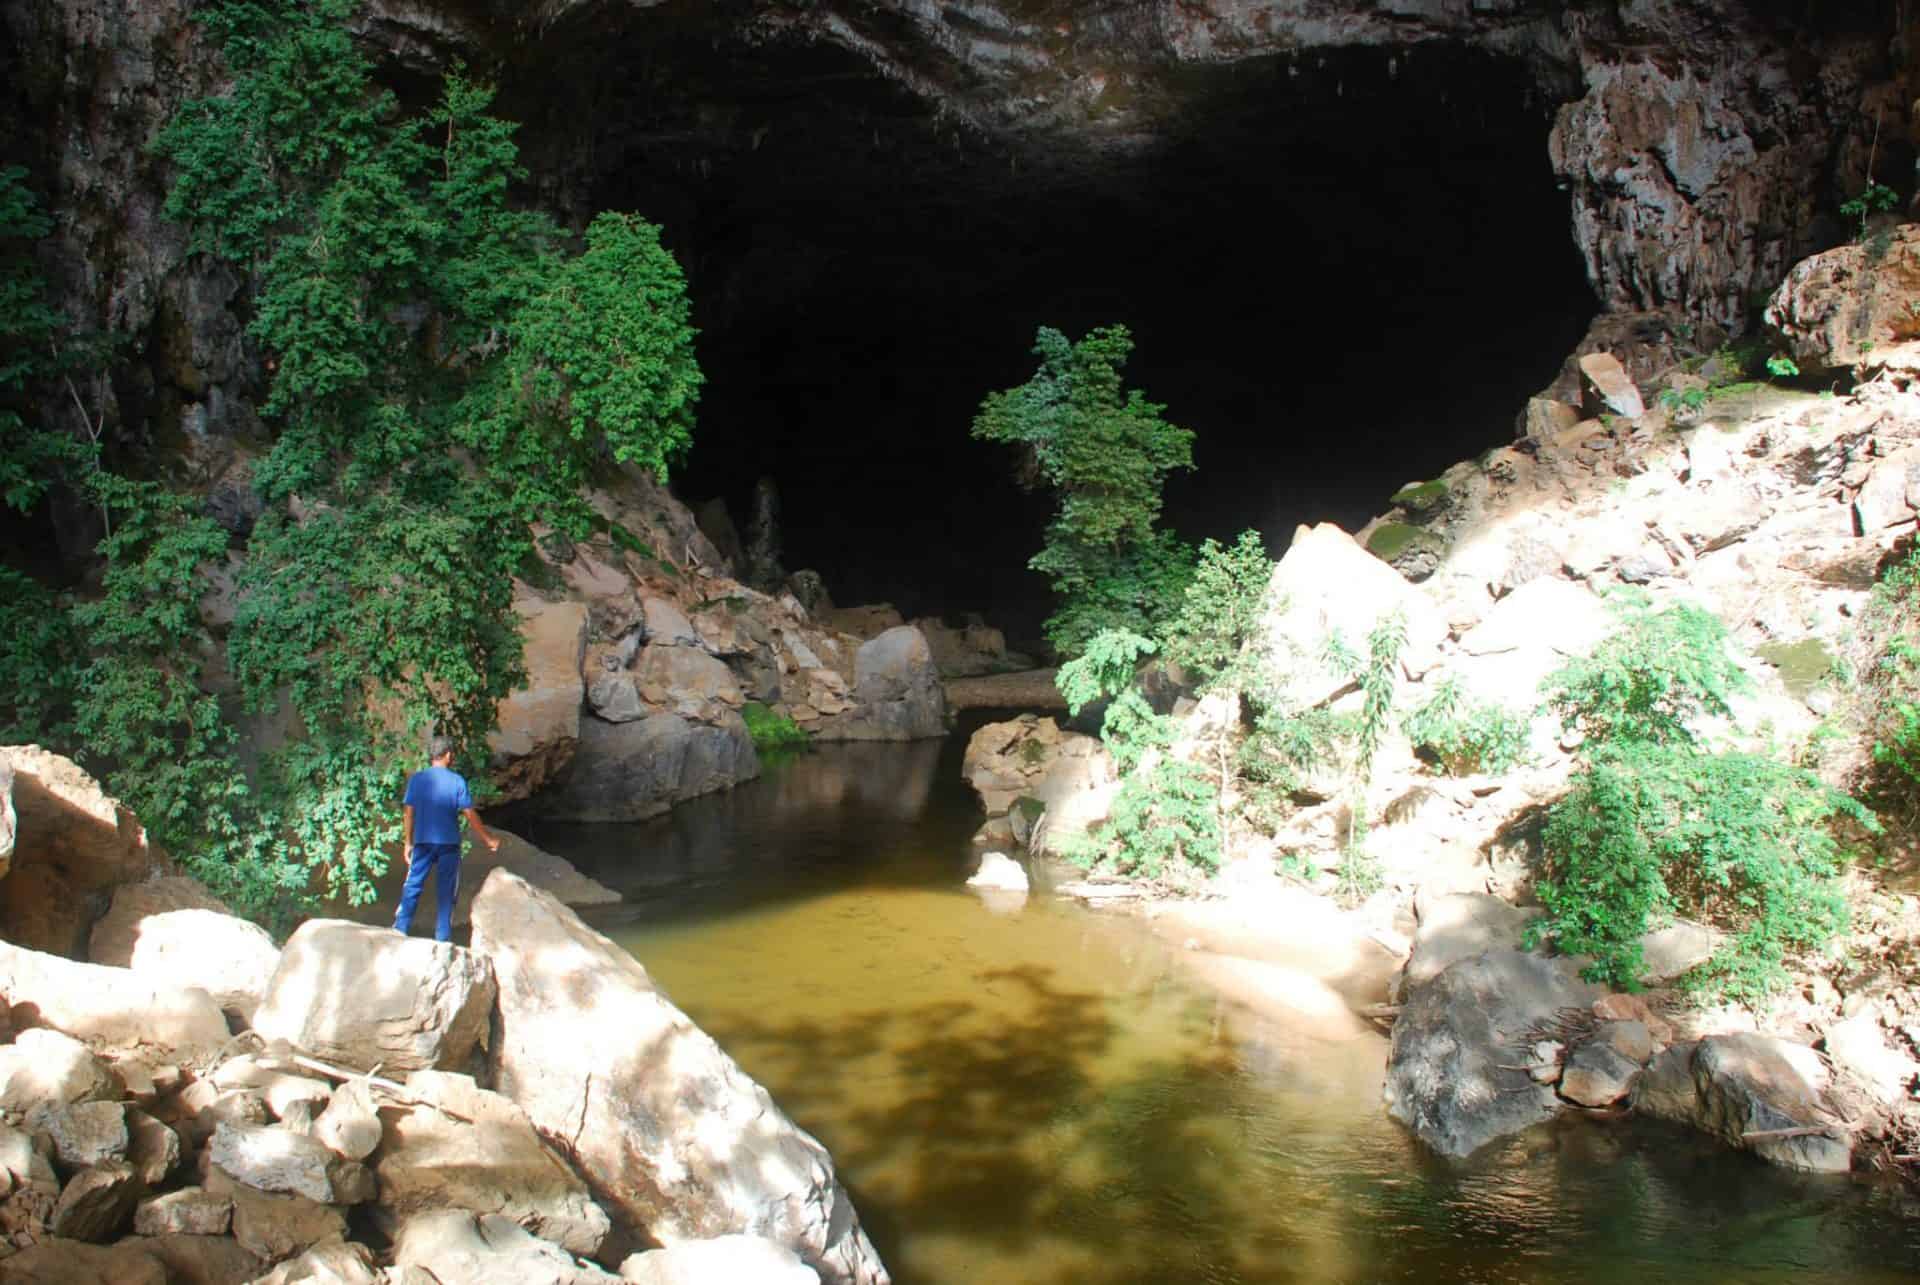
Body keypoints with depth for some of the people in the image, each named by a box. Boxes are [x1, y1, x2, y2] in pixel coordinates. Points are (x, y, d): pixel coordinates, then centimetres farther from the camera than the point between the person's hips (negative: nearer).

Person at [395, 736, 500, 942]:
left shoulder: (416, 778, 0)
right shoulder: (457, 781, -5)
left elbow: (408, 812, 1)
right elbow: (470, 815, -5)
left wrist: (408, 842, 10)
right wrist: (489, 839, 4)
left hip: (423, 842, 2)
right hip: (449, 842, -1)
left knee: (412, 886, 8)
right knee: (446, 890, 6)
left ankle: (400, 930, 4)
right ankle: (442, 936, 9)